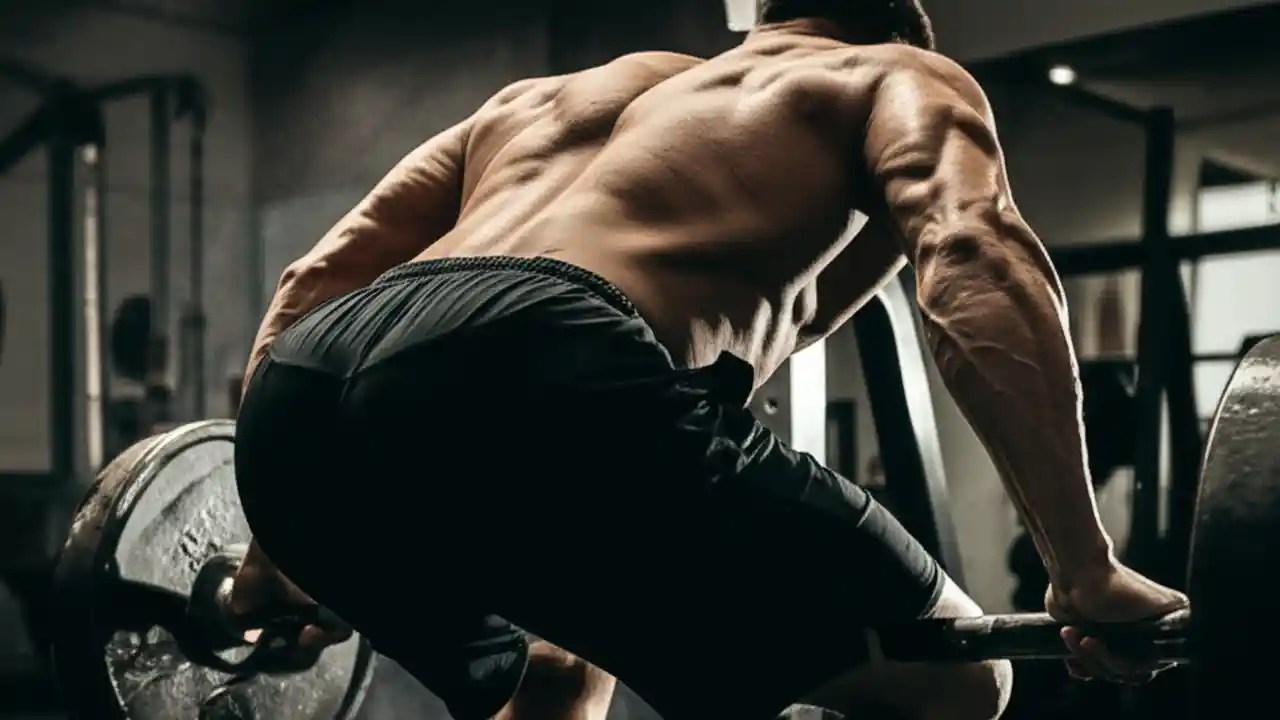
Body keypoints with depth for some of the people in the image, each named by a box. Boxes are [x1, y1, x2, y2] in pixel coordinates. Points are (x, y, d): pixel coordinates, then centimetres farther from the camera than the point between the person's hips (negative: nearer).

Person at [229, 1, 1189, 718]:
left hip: (299, 406, 8)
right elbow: (974, 257, 1)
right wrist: (1084, 566, -2)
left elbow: (319, 278, 35)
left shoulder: (554, 90, 40)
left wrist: (276, 554, 40)